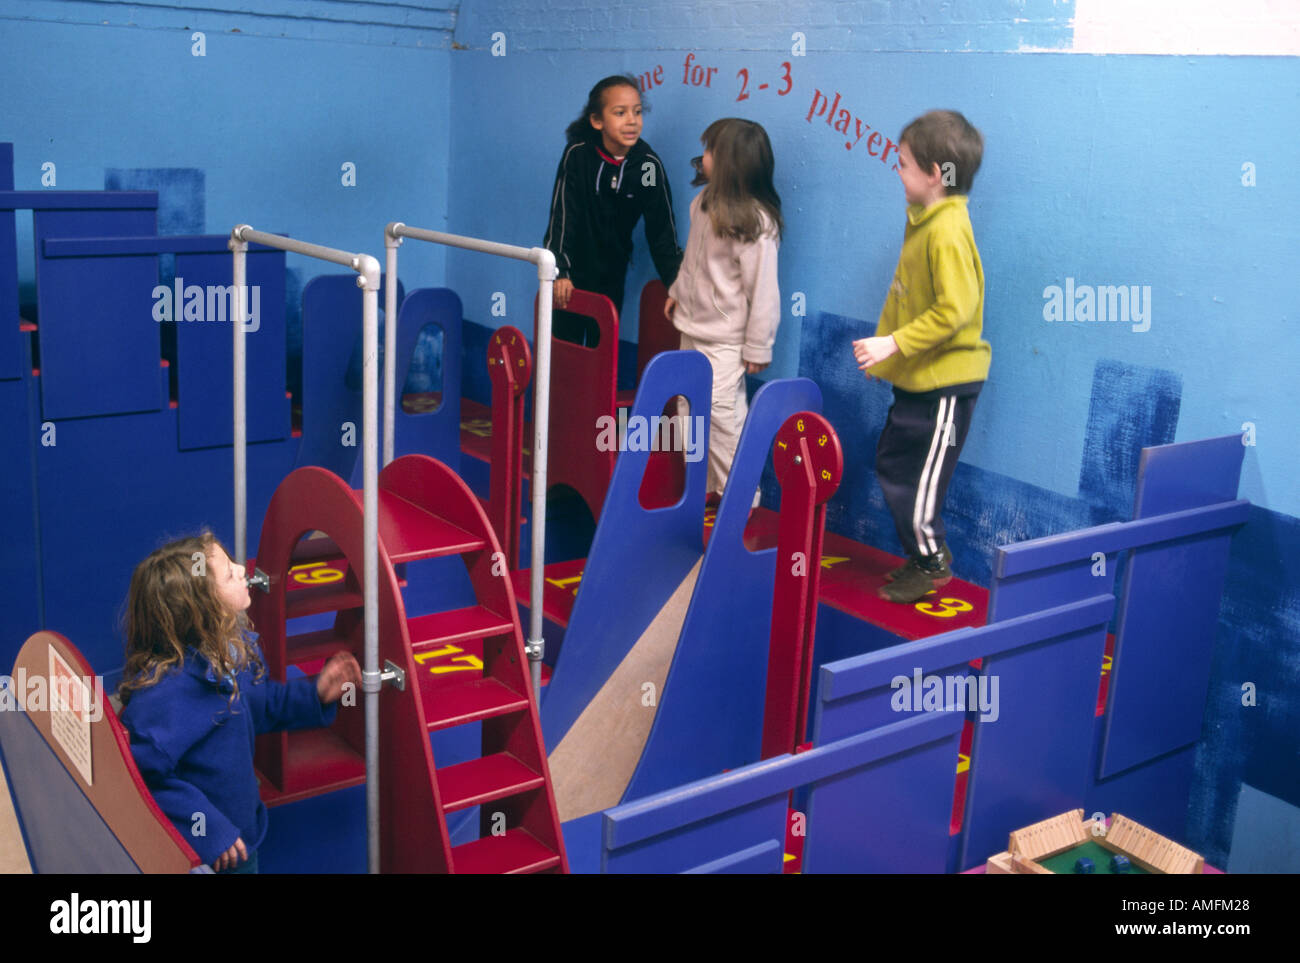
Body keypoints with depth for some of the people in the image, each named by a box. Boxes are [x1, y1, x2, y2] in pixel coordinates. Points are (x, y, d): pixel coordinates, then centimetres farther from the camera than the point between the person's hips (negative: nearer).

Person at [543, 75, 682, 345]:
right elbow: (562, 216, -16)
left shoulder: (649, 165, -11)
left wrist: (677, 285, -10)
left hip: (612, 277, 2)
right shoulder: (578, 154, -15)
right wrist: (559, 272, -26)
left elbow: (662, 231, -6)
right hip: (572, 272, -2)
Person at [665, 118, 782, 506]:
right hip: (692, 327, 9)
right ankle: (704, 486, 28)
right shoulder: (707, 201, 3)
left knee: (721, 411, -9)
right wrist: (677, 291, 25)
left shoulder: (754, 222, -23)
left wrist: (757, 347, -17)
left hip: (724, 339, -9)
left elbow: (762, 288, -20)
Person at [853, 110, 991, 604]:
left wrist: (894, 343, -26)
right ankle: (923, 554, 30)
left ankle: (930, 562, 16)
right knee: (891, 463, 18)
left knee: (911, 477, -1)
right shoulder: (923, 221, 8)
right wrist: (884, 349, 19)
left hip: (944, 384, -10)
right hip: (917, 379, 10)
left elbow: (954, 310, -27)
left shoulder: (948, 233, -22)